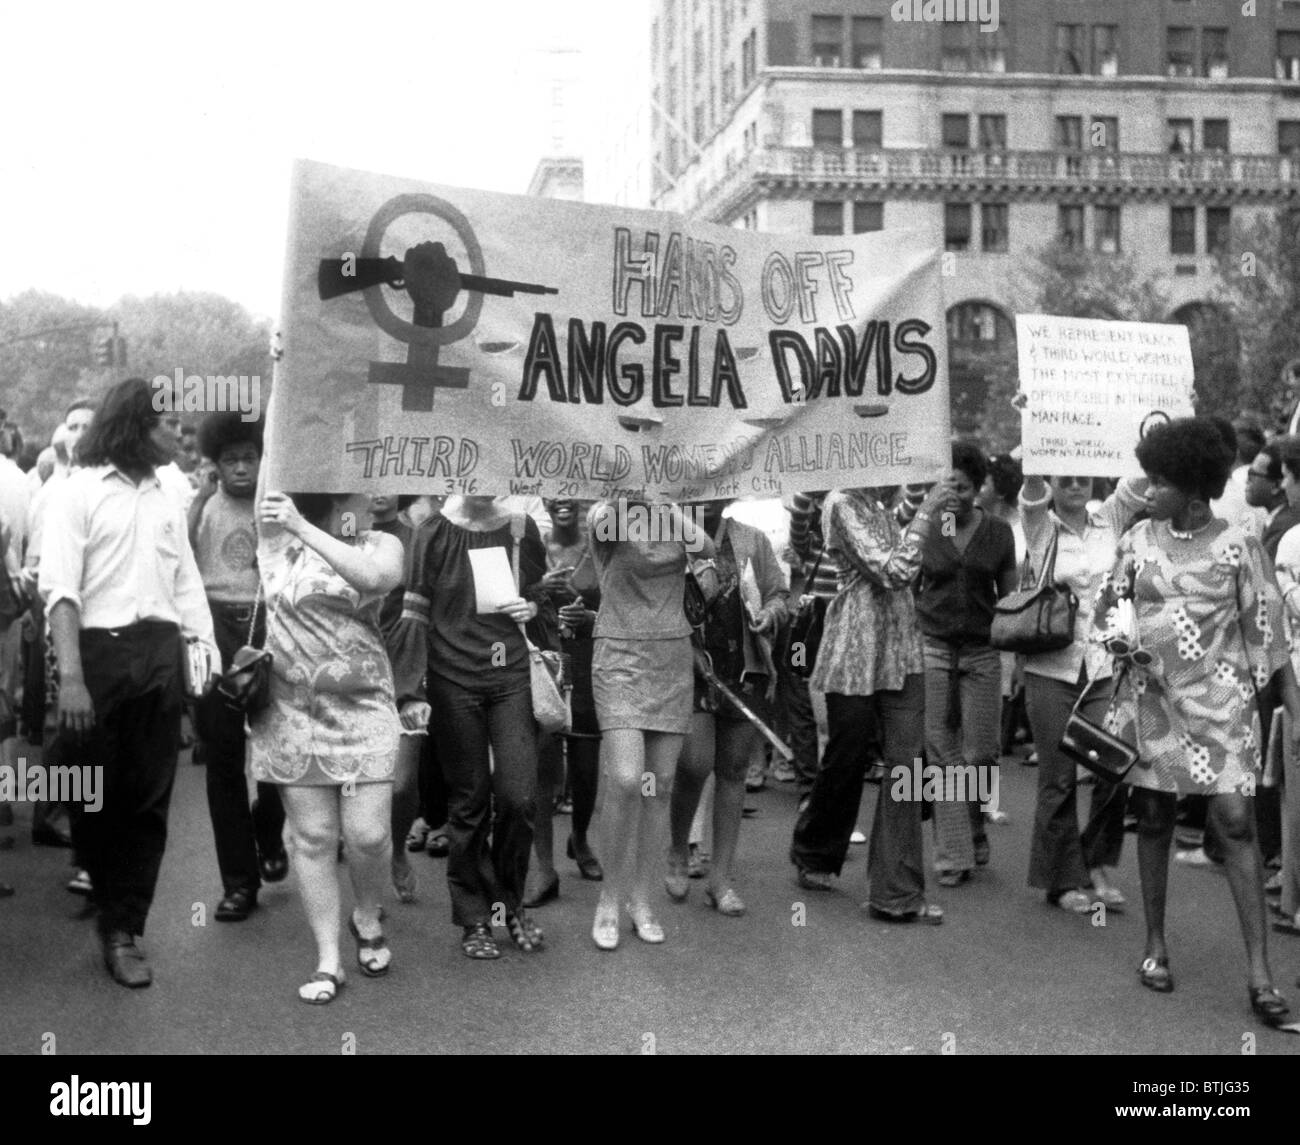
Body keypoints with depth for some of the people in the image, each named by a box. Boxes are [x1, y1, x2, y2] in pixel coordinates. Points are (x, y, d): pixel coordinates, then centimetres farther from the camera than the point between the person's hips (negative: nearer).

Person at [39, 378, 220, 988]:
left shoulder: (167, 500, 16)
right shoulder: (77, 492, -1)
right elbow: (60, 588, -9)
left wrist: (209, 657, 3)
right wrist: (70, 676, -20)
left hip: (161, 656, 4)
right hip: (99, 652, -4)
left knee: (148, 799, 4)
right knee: (95, 798, 6)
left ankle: (123, 930, 12)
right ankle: (113, 904, 28)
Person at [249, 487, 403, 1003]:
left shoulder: (378, 544, 3)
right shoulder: (277, 543, 6)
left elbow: (372, 577, -19)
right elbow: (268, 493, -7)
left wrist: (303, 526, -22)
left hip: (362, 709, -1)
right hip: (291, 712, 1)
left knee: (368, 834, -6)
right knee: (312, 839, 4)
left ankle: (368, 918, 26)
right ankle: (327, 960, 15)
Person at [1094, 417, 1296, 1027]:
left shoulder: (1237, 546, -5)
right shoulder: (1138, 538, 3)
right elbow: (1107, 607, 14)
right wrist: (1117, 637, -8)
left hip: (1217, 700, -3)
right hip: (1151, 697, 3)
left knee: (1236, 823, -9)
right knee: (1153, 821, 9)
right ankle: (1156, 945, 24)